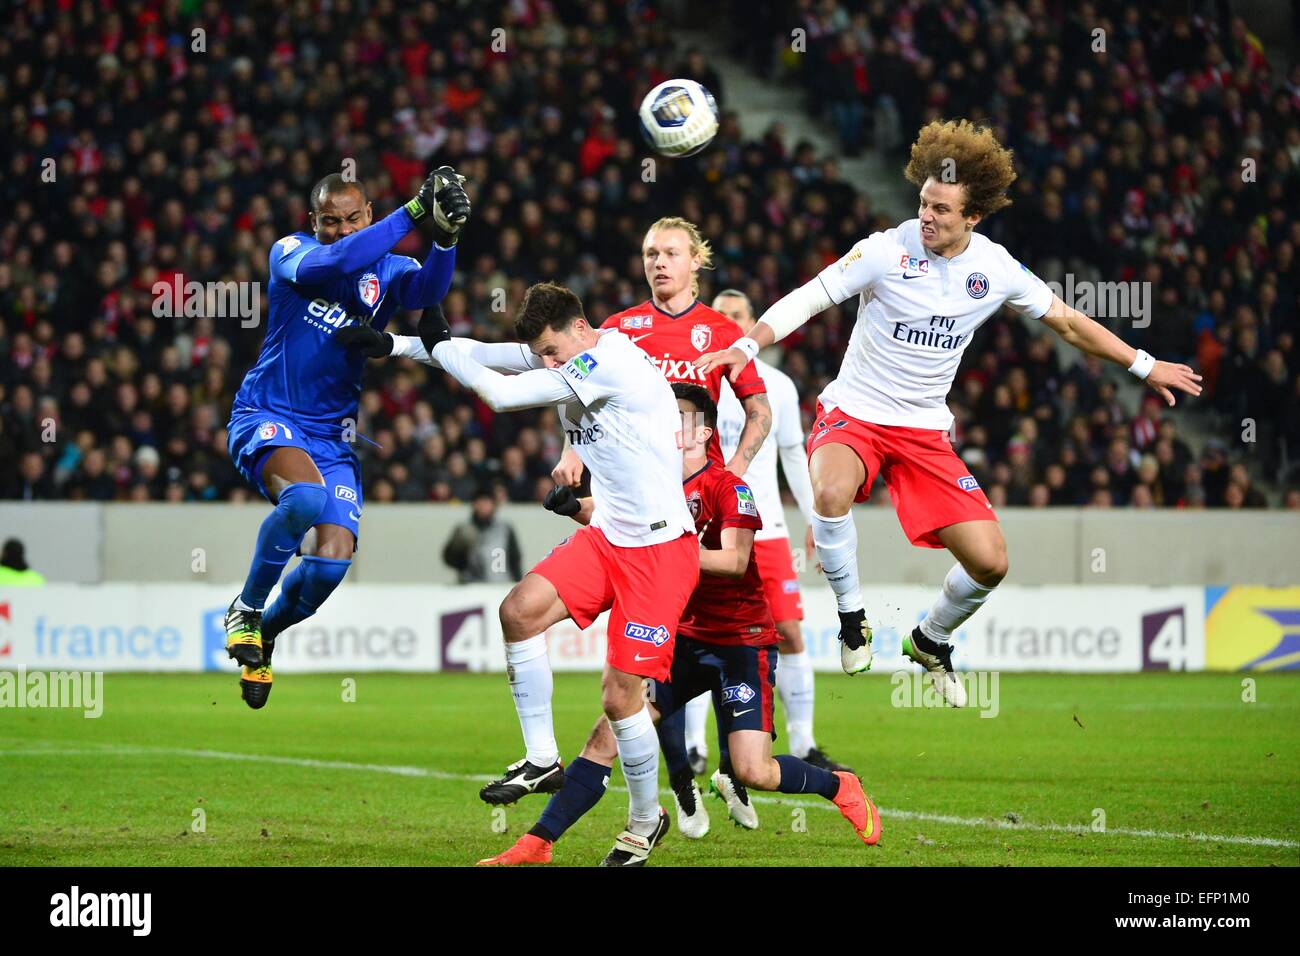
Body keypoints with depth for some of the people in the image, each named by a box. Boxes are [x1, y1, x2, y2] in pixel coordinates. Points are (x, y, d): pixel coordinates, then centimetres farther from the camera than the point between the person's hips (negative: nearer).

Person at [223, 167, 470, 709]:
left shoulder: (387, 272, 4)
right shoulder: (291, 253, -5)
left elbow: (429, 288, -19)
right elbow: (334, 263, -29)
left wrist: (444, 236, -40)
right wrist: (410, 216, -35)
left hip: (332, 436, 4)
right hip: (267, 419, -4)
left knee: (332, 565, -11)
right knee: (305, 497, -36)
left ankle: (262, 636, 21)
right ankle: (246, 610, -12)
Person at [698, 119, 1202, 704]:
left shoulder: (997, 270, -3)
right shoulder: (886, 251, -13)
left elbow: (1068, 322, 11)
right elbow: (808, 299, -10)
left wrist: (1145, 367, 15)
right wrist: (747, 346, -25)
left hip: (925, 431, 3)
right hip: (853, 414, -3)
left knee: (990, 562, -6)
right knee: (831, 493, -37)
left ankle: (930, 640, 25)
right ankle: (851, 618, -13)